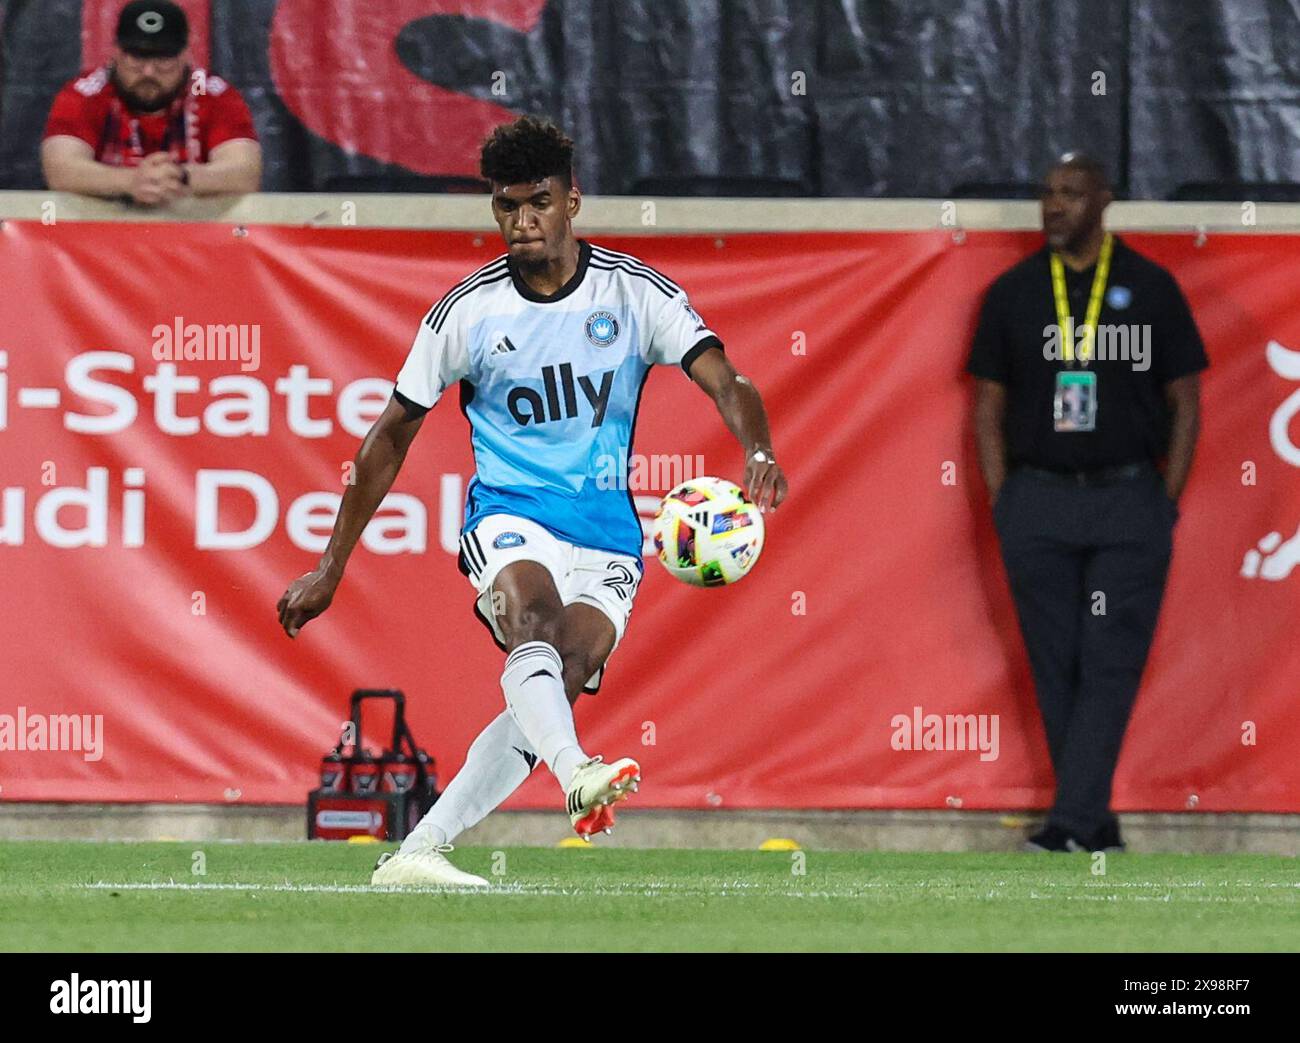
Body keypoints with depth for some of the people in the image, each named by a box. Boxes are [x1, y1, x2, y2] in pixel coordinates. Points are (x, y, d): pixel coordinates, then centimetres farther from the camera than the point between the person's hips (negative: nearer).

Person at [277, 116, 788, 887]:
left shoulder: (638, 293, -1)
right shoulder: (468, 311, 0)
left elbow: (726, 382, -11)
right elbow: (393, 436, 8)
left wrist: (758, 454, -35)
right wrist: (331, 569, 9)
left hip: (608, 537, 1)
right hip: (509, 517, -1)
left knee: (558, 686, -18)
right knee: (536, 615, -34)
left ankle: (417, 852, -13)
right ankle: (577, 779, -61)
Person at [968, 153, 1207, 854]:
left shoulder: (1151, 289, 3)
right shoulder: (1012, 294, 8)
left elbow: (1185, 403, 5)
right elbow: (989, 408, 11)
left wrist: (1166, 506, -2)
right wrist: (1003, 506, 2)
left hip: (1128, 504, -2)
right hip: (1037, 502, 2)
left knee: (1110, 667, -9)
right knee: (1057, 670, 2)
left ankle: (1069, 825, -12)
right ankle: (1095, 827, 9)